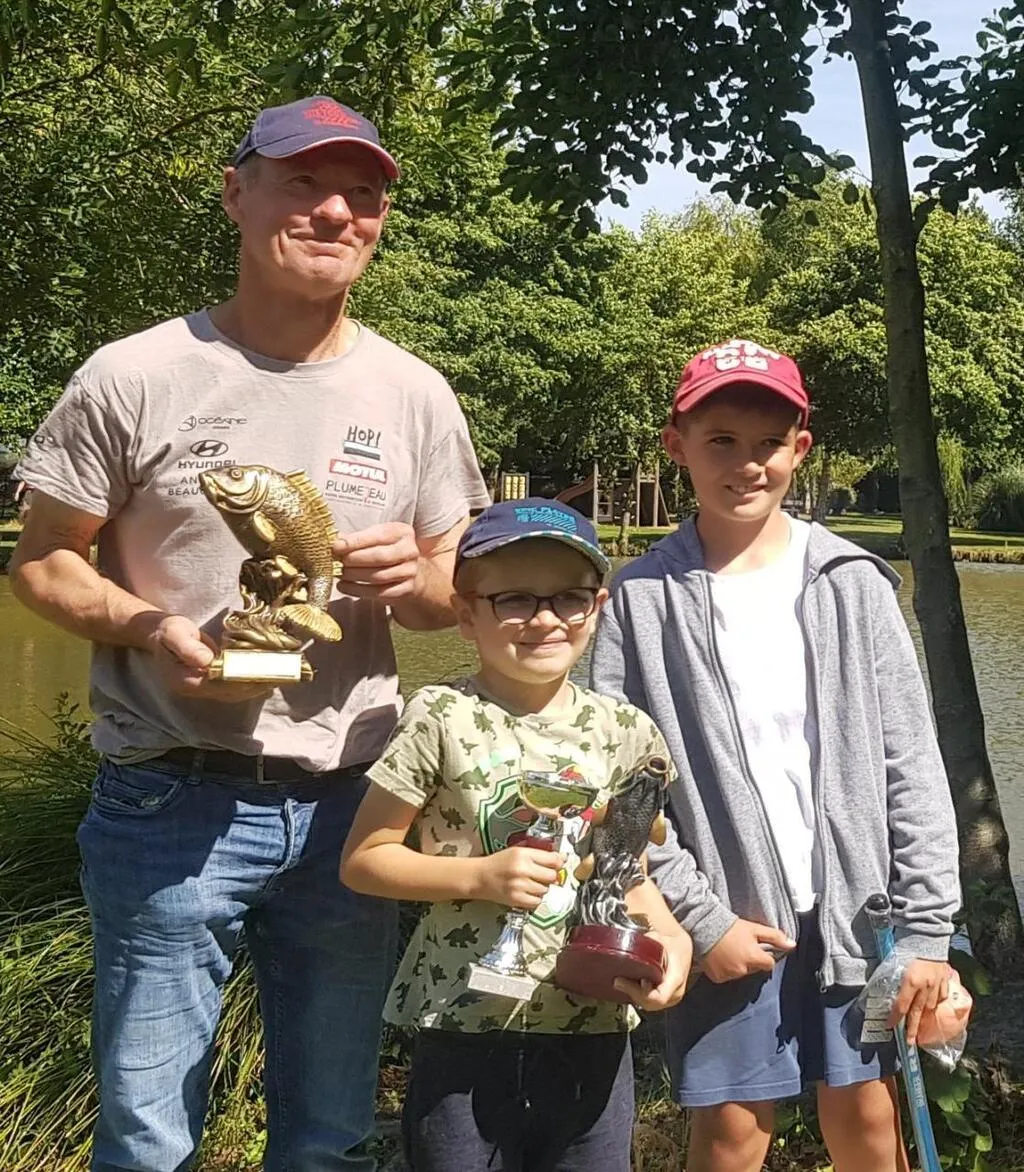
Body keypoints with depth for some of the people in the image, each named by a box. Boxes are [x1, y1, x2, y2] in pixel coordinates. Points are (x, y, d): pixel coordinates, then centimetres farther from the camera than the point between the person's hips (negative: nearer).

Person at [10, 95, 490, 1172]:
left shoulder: (414, 393, 5)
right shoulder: (134, 377, -5)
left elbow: (461, 591, 11)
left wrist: (418, 579, -13)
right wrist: (154, 628, -18)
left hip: (351, 803, 4)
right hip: (173, 805, -3)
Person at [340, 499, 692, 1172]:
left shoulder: (621, 732, 0)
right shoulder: (444, 719, -11)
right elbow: (363, 860, -7)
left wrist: (667, 935, -7)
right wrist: (480, 876, -19)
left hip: (592, 1031, 3)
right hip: (466, 1030, -3)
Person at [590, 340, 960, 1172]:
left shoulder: (852, 585, -1)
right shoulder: (643, 599, -5)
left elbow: (912, 768, 0)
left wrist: (926, 929, -3)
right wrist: (699, 917, -10)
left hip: (858, 908, 2)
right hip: (728, 919, -1)